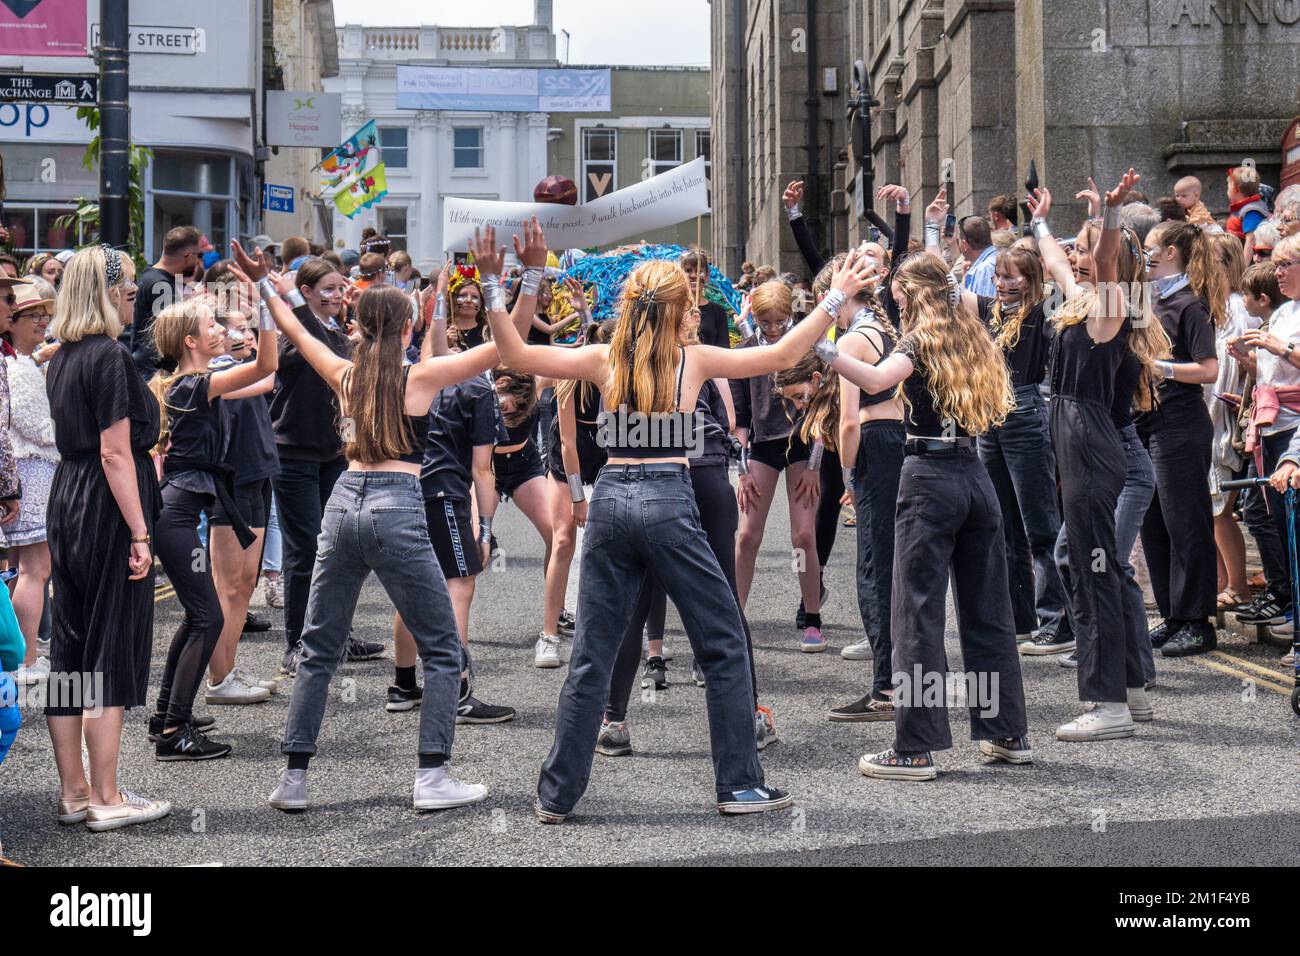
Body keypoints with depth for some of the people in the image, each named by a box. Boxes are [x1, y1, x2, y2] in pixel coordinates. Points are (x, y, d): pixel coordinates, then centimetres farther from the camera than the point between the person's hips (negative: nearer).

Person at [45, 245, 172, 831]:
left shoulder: (61, 359, 13)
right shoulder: (110, 357, -14)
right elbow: (116, 454, -18)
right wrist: (140, 534, -18)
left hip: (66, 502, 9)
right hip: (108, 510, -9)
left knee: (69, 650, 11)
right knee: (111, 654, -2)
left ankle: (73, 792, 18)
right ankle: (106, 800, 3)